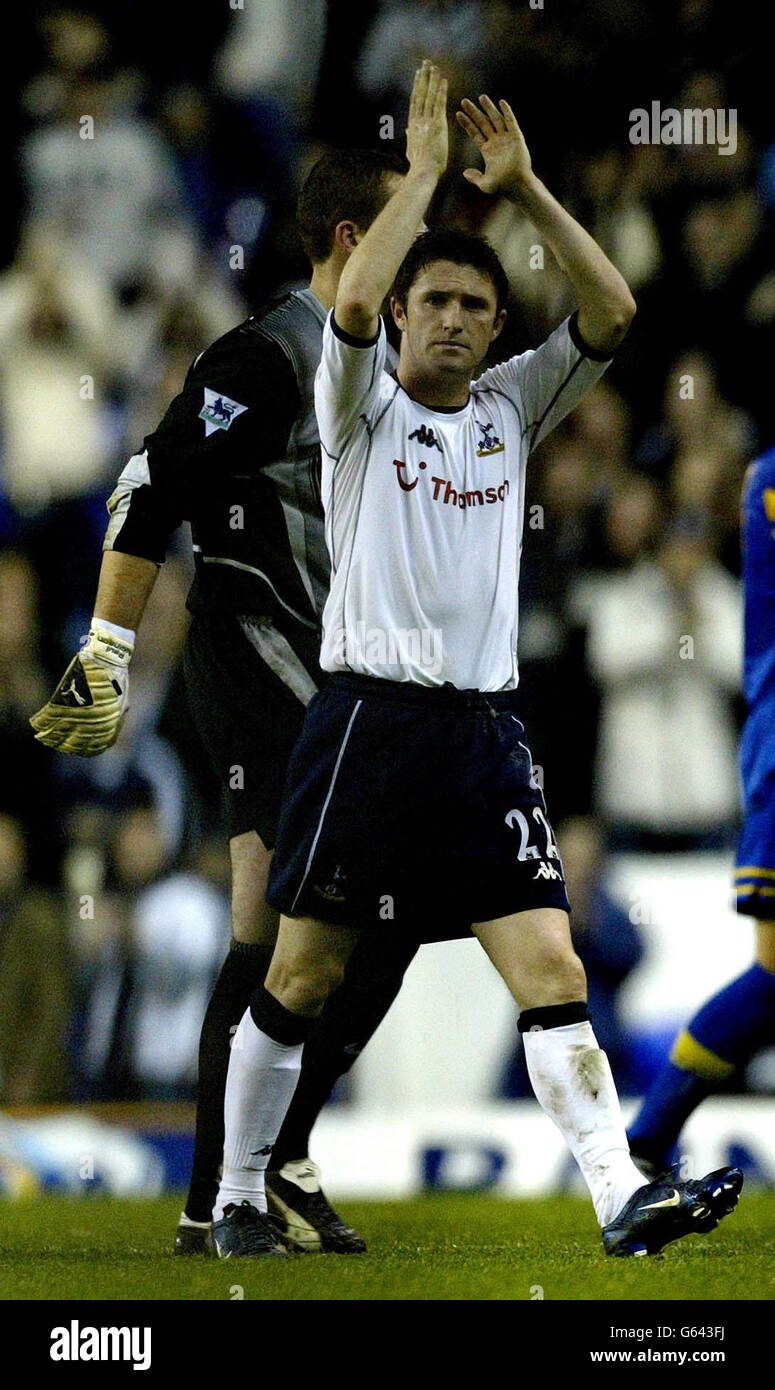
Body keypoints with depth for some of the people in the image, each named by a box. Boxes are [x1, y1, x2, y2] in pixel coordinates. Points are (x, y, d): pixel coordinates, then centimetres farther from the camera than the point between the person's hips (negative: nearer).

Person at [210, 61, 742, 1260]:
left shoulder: (511, 409, 14)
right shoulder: (365, 405, 3)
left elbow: (612, 312, 2)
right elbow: (352, 300, -18)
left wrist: (524, 189, -5)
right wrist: (425, 171, -13)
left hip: (484, 729, 3)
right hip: (368, 715, -3)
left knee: (551, 966, -9)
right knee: (302, 976, 3)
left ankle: (623, 1199, -18)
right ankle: (238, 1196, 18)